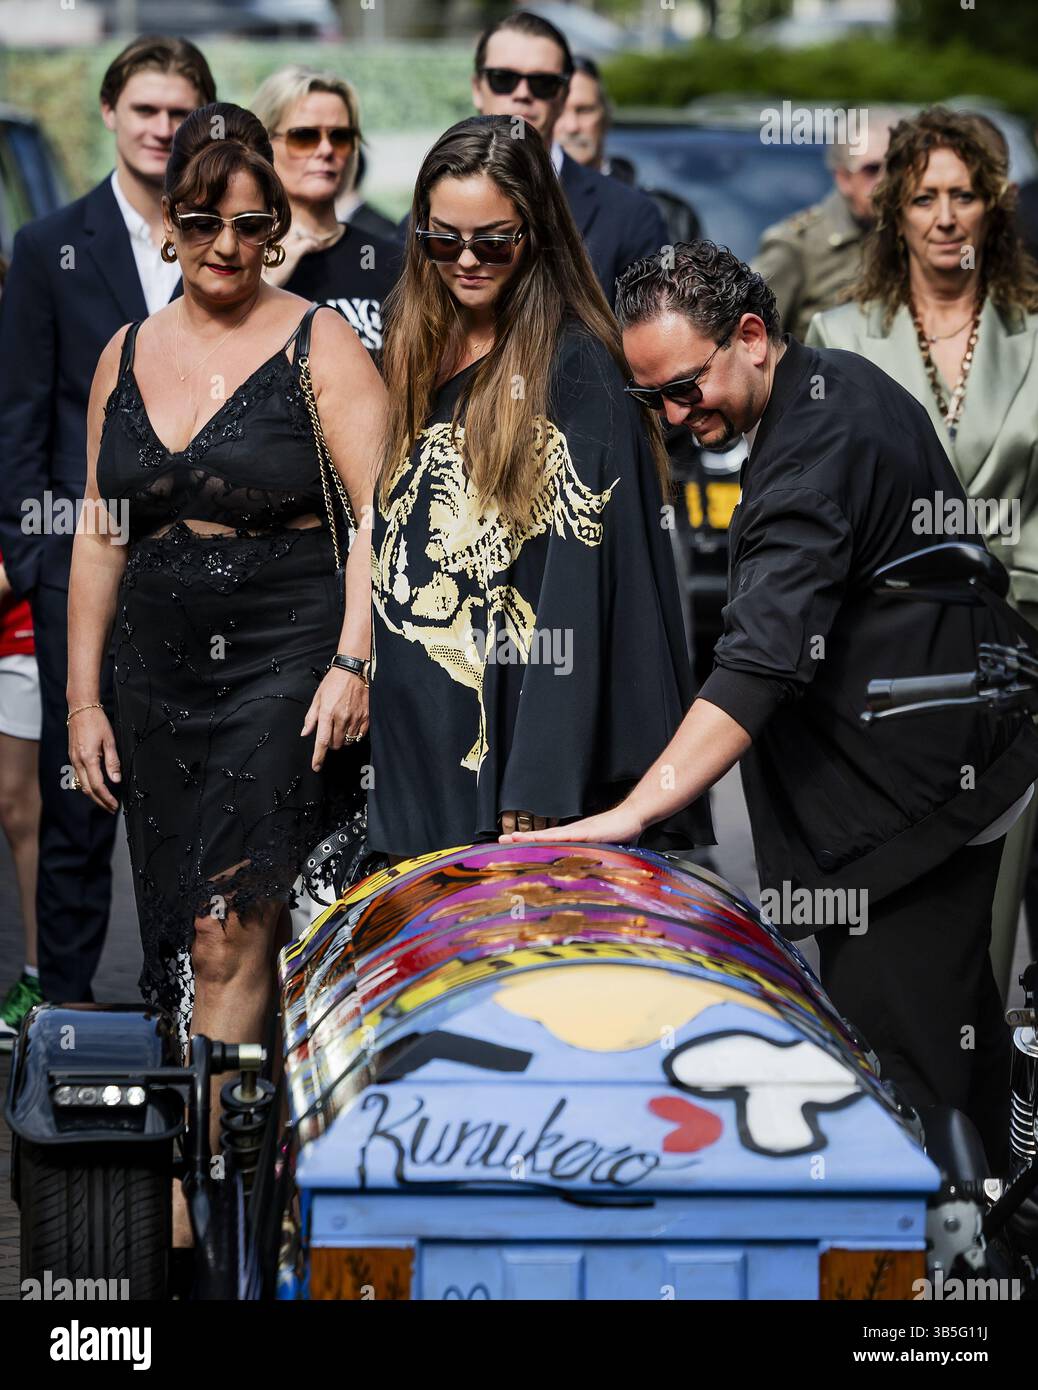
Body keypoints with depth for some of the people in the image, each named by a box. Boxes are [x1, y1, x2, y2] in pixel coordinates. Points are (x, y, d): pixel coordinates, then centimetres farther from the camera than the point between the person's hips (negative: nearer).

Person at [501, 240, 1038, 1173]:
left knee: (891, 1039, -11)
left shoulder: (818, 447, -23)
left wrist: (636, 812, -38)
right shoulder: (840, 385, 9)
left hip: (912, 796, -11)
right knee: (954, 1018, 19)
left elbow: (764, 660, -33)